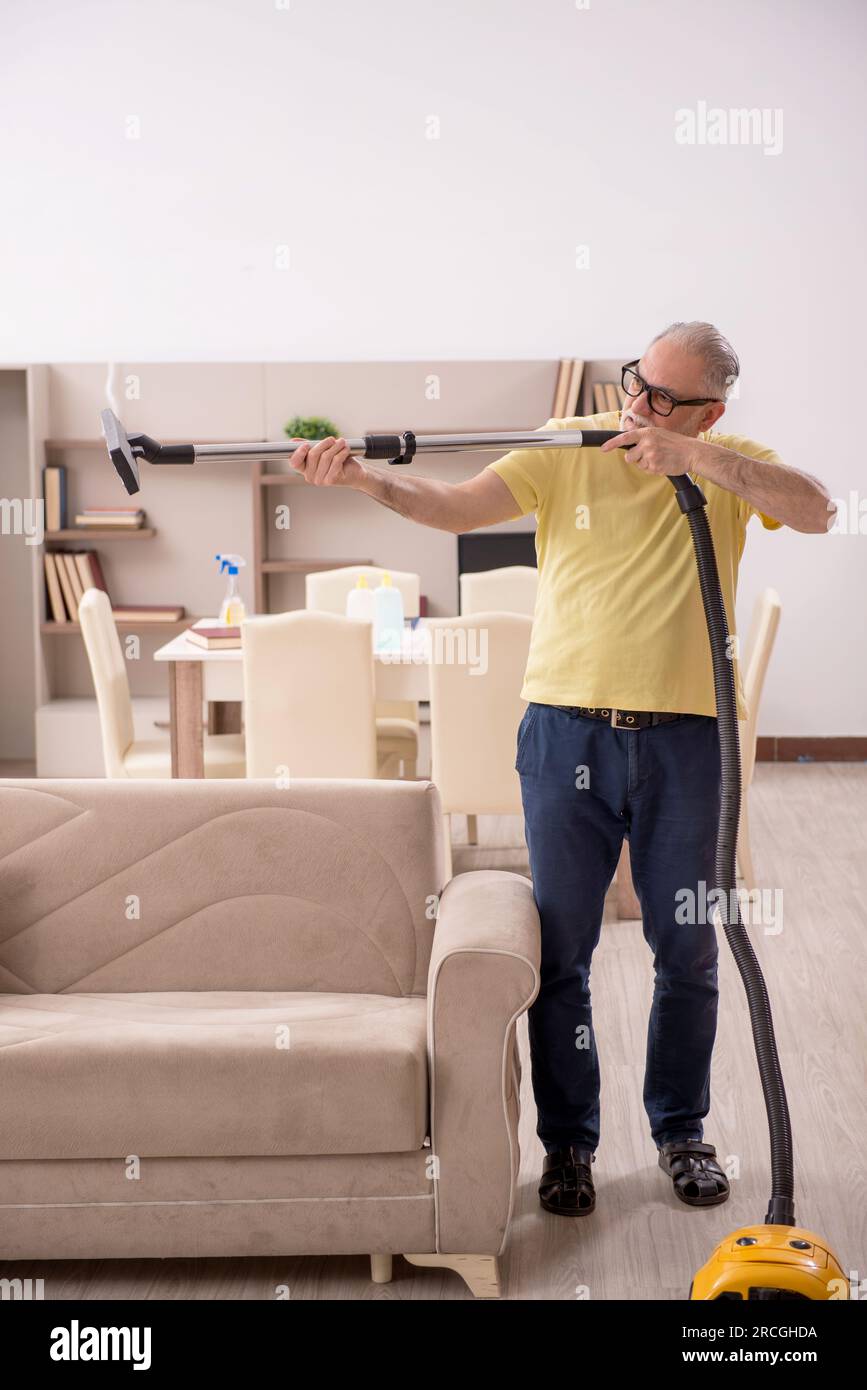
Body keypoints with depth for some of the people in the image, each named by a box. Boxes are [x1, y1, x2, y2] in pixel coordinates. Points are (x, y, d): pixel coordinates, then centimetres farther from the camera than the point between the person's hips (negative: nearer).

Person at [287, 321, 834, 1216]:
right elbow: (457, 507, -11)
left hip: (685, 738, 1)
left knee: (687, 947, 10)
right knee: (561, 947, 5)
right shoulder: (565, 451, 0)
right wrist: (365, 478, -28)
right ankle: (567, 1140, 20)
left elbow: (816, 510, -14)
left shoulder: (730, 465, 3)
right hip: (568, 730, 0)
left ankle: (682, 1131, 29)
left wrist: (693, 456, -19)